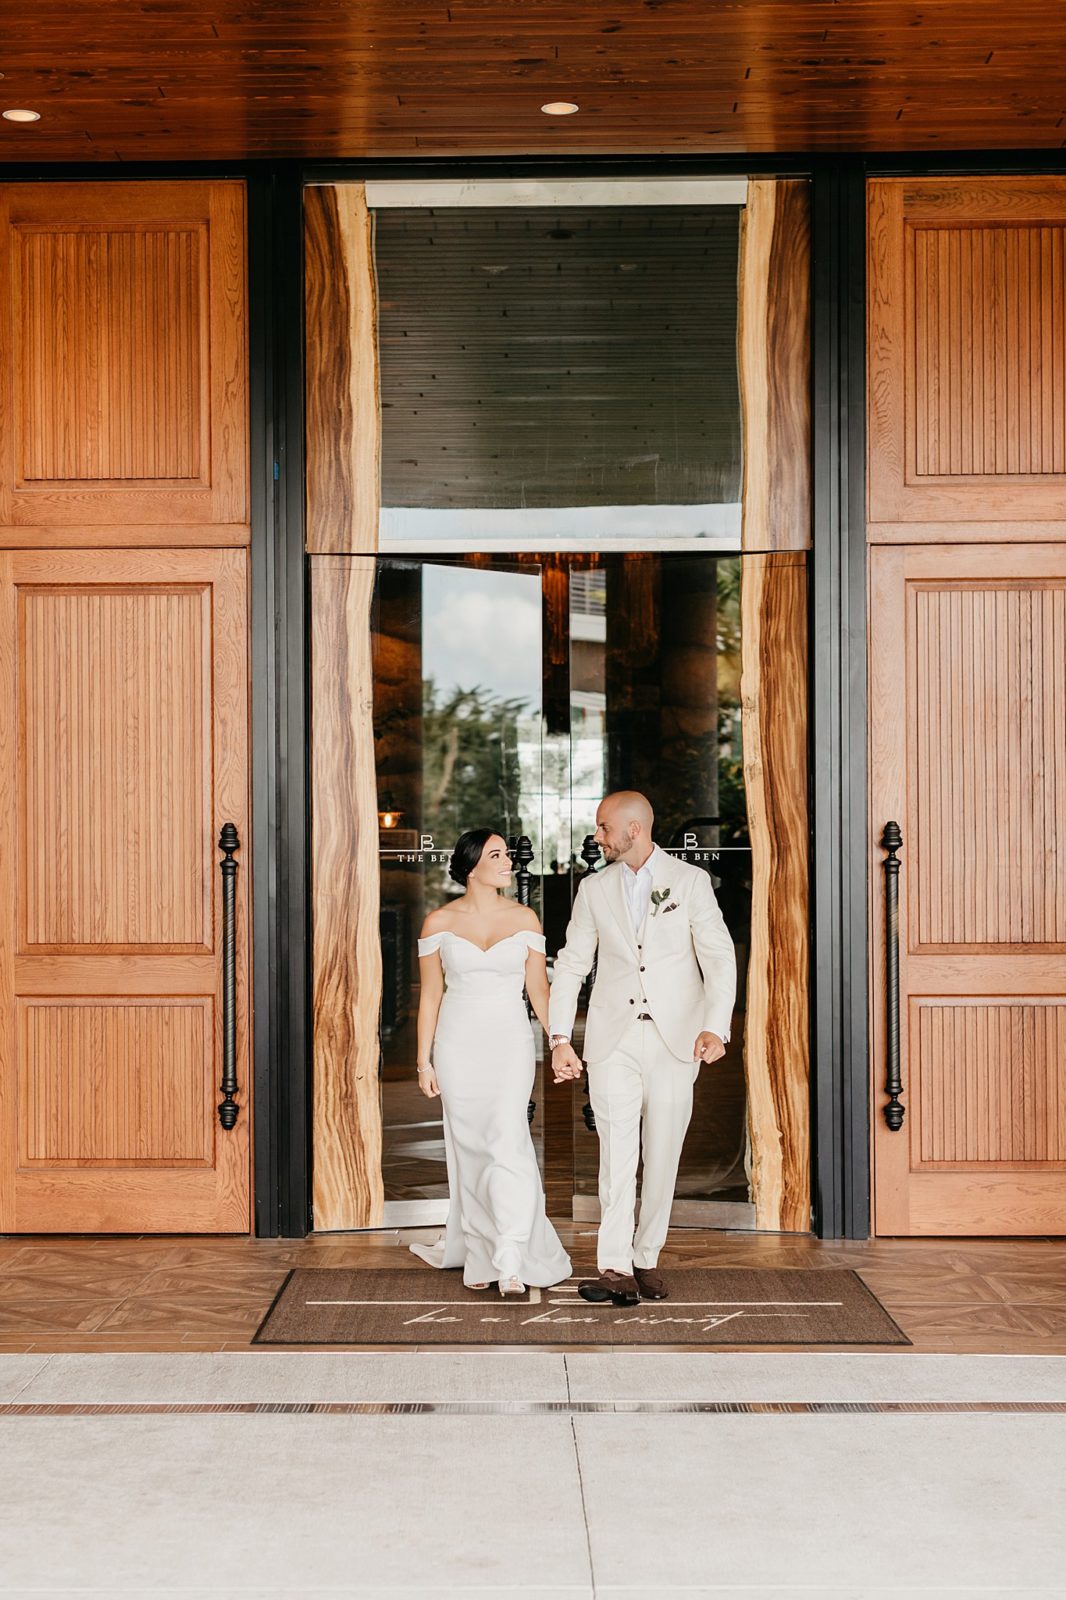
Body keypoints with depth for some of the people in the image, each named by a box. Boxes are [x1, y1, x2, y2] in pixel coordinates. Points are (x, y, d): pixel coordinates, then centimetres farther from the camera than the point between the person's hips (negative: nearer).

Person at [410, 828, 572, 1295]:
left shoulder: (524, 918, 3)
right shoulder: (438, 923, 1)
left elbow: (539, 989, 6)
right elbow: (430, 994, 5)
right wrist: (424, 1062, 3)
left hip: (509, 1044, 0)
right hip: (457, 1045, 1)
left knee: (507, 1141, -14)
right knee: (469, 1148, 5)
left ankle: (511, 1261, -14)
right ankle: (479, 1256, 16)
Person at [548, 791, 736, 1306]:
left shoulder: (690, 881, 2)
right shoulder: (594, 889, 9)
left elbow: (720, 957, -5)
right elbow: (571, 965, 11)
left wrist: (715, 1028, -18)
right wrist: (560, 1039, 2)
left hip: (675, 1039, -1)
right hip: (614, 1040, 1)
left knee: (662, 1154, 4)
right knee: (617, 1152, -10)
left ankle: (646, 1259, 15)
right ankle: (615, 1268, -15)